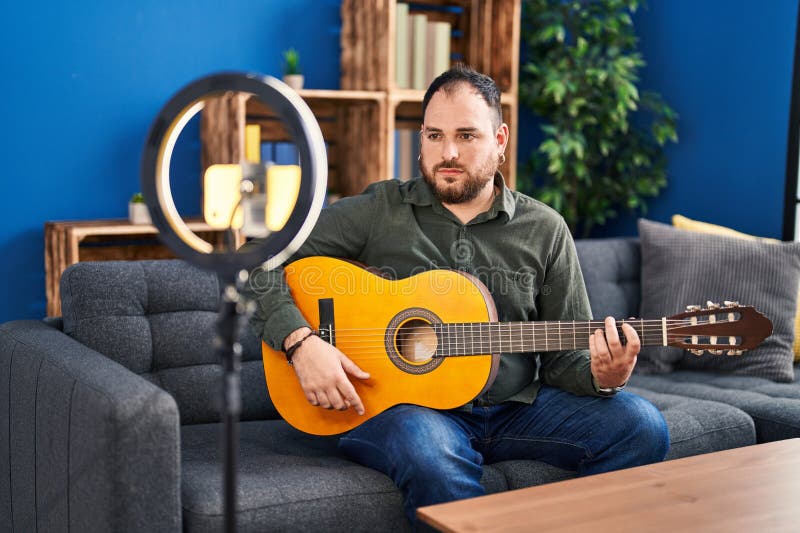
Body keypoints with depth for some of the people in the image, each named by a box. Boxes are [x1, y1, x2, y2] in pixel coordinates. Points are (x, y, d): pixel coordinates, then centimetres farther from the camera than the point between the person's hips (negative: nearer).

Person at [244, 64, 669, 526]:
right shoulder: (378, 212, 0)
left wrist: (601, 378, -15)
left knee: (642, 427, -17)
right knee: (433, 458, -38)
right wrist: (302, 342, -17)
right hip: (398, 402, -3)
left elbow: (564, 355, 9)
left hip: (518, 405, 4)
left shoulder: (545, 230, 7)